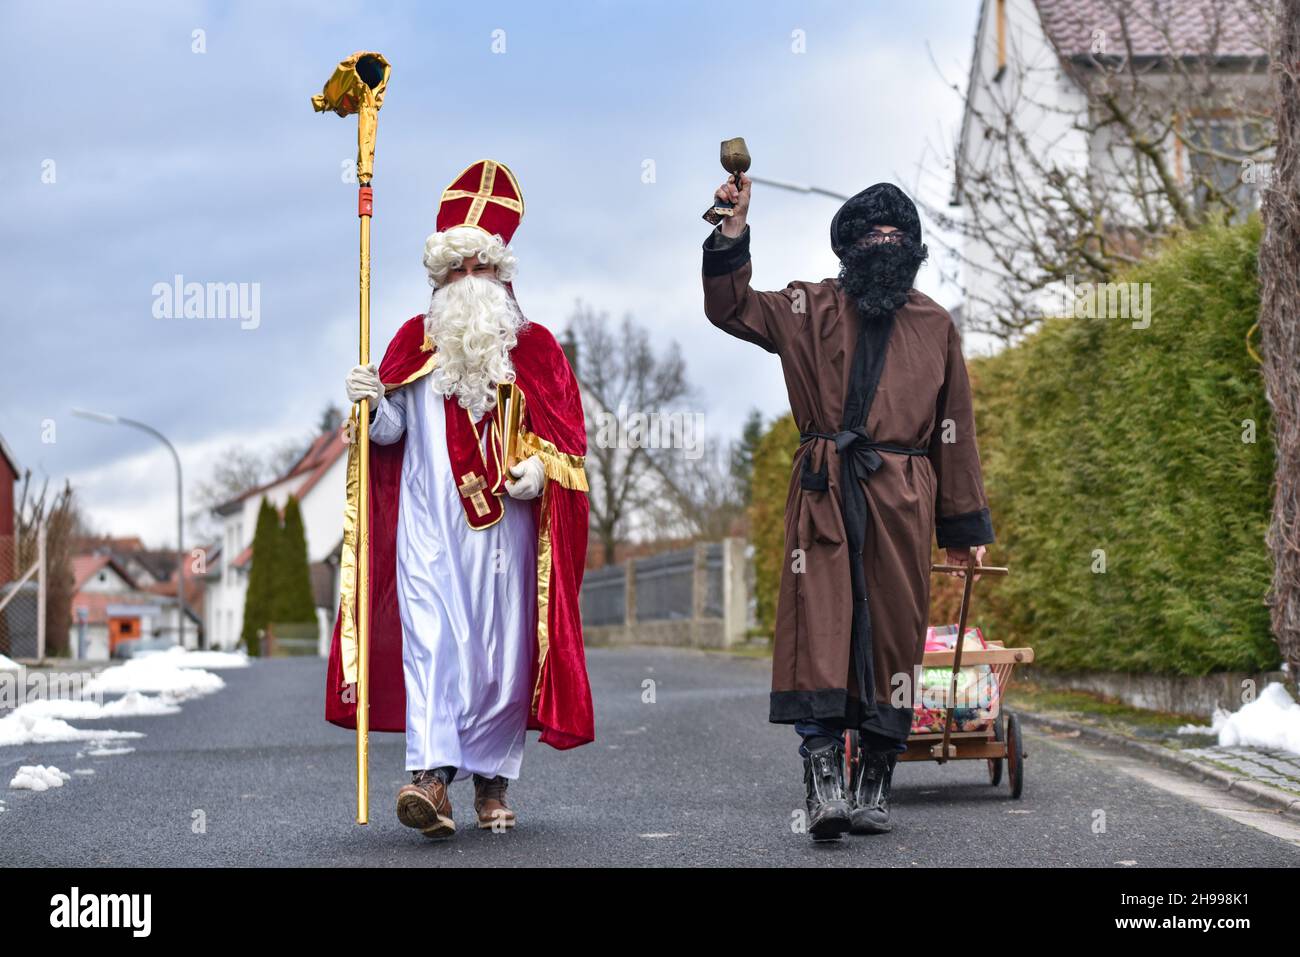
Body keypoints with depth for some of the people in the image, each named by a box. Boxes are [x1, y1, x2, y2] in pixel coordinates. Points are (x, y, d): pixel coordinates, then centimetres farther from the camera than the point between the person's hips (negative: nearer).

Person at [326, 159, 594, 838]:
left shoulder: (535, 348, 10)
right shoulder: (415, 340, 11)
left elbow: (566, 433, 6)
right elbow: (390, 430, 8)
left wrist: (540, 467, -14)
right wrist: (374, 404, -14)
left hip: (505, 524, 1)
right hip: (430, 523, -1)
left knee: (502, 647, 2)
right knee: (429, 636, -14)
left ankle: (492, 782, 14)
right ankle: (431, 777, -22)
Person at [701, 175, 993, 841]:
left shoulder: (933, 326, 14)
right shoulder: (811, 309, 12)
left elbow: (953, 430, 15)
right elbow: (730, 307, 9)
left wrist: (964, 525, 14)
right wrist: (734, 228, -3)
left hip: (901, 500, 1)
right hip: (825, 493, -1)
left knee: (893, 629, 1)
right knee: (819, 621, -13)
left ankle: (873, 783, 10)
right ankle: (824, 779, -17)